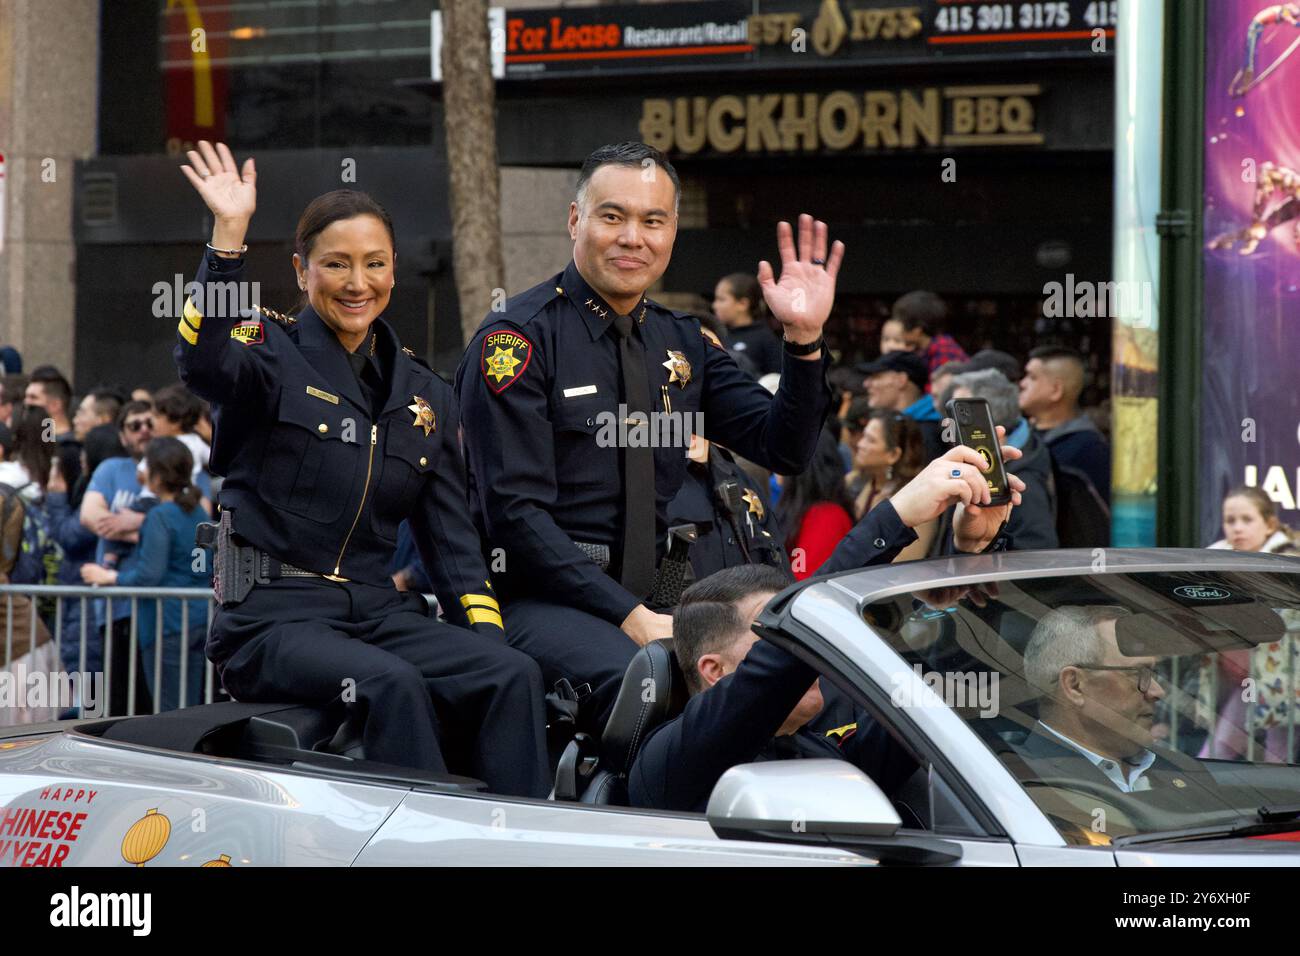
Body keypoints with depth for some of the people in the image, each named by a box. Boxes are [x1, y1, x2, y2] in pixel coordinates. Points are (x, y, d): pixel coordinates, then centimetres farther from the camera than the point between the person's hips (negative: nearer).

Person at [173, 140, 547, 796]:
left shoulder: (425, 396, 18)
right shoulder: (272, 352, 3)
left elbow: (450, 538, 17)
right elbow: (202, 364, -22)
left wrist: (487, 638, 2)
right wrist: (229, 233, -30)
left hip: (376, 612, 5)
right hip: (271, 618, -5)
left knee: (514, 676, -23)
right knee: (392, 685, -34)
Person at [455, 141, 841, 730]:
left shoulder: (683, 344, 14)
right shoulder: (515, 339, -6)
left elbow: (784, 451, 8)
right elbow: (515, 512, -13)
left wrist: (803, 339, -8)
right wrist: (629, 617, -21)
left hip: (652, 598, 6)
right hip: (540, 598, -6)